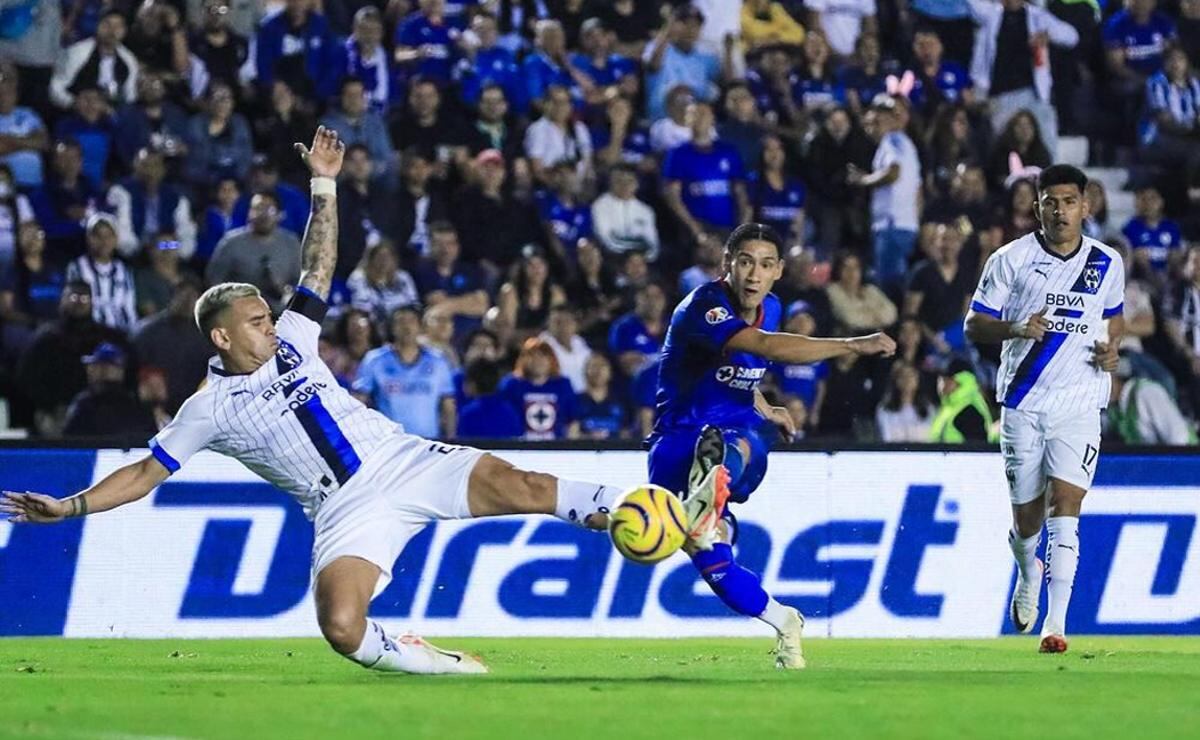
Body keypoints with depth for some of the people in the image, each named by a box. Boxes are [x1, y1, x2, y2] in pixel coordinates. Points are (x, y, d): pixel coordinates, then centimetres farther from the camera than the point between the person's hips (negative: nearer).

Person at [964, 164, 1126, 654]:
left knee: (1065, 507, -15)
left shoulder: (1108, 263, 6)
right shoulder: (1011, 260, -2)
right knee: (1026, 517, 7)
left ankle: (1056, 622, -17)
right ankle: (1029, 570, 43)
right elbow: (974, 326, 0)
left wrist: (1112, 348, 2)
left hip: (1079, 403, 0)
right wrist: (1016, 329, -19)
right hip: (1023, 402, 0)